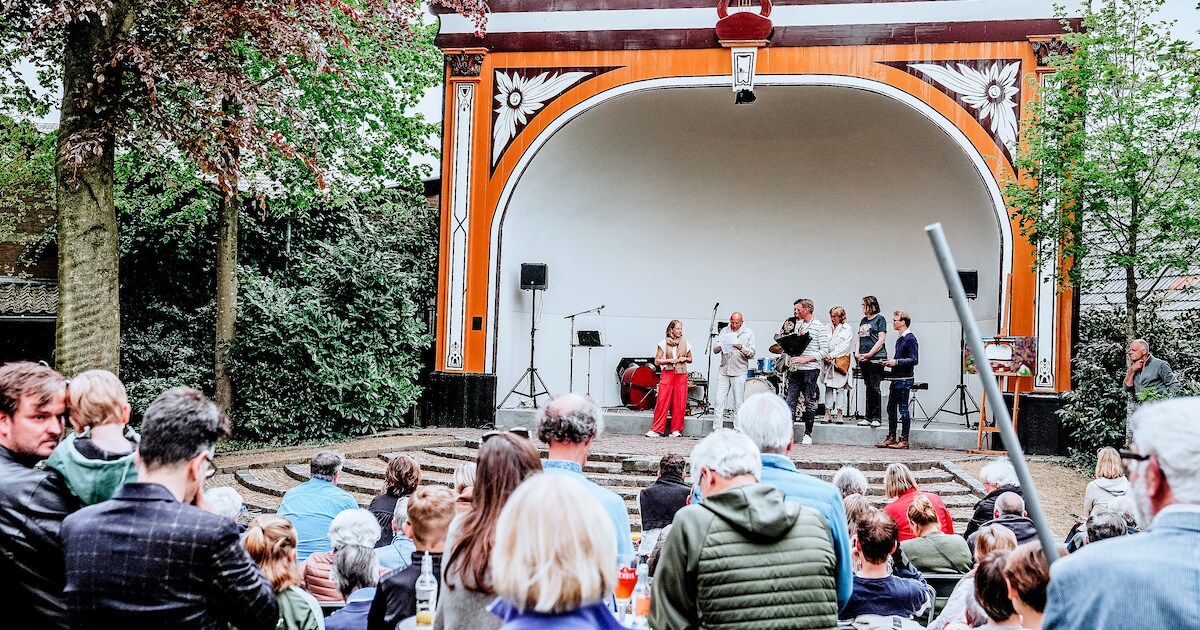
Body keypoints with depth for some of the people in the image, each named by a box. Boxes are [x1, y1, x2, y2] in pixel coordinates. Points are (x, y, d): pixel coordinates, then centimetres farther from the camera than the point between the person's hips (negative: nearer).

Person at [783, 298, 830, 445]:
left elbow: (825, 351, -9)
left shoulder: (819, 327, -4)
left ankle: (808, 434, 10)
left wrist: (806, 359, -17)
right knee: (790, 400, -2)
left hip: (810, 368, -6)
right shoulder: (798, 324, 16)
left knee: (809, 401, 2)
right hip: (795, 368, 6)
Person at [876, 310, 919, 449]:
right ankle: (891, 437, 18)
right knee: (891, 408, 11)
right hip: (895, 379, 9)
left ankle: (904, 440, 3)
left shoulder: (910, 339, -11)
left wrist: (896, 362, -19)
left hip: (904, 380, -9)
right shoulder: (899, 339, 16)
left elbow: (914, 360, -17)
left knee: (903, 409, -4)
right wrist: (890, 363, 11)